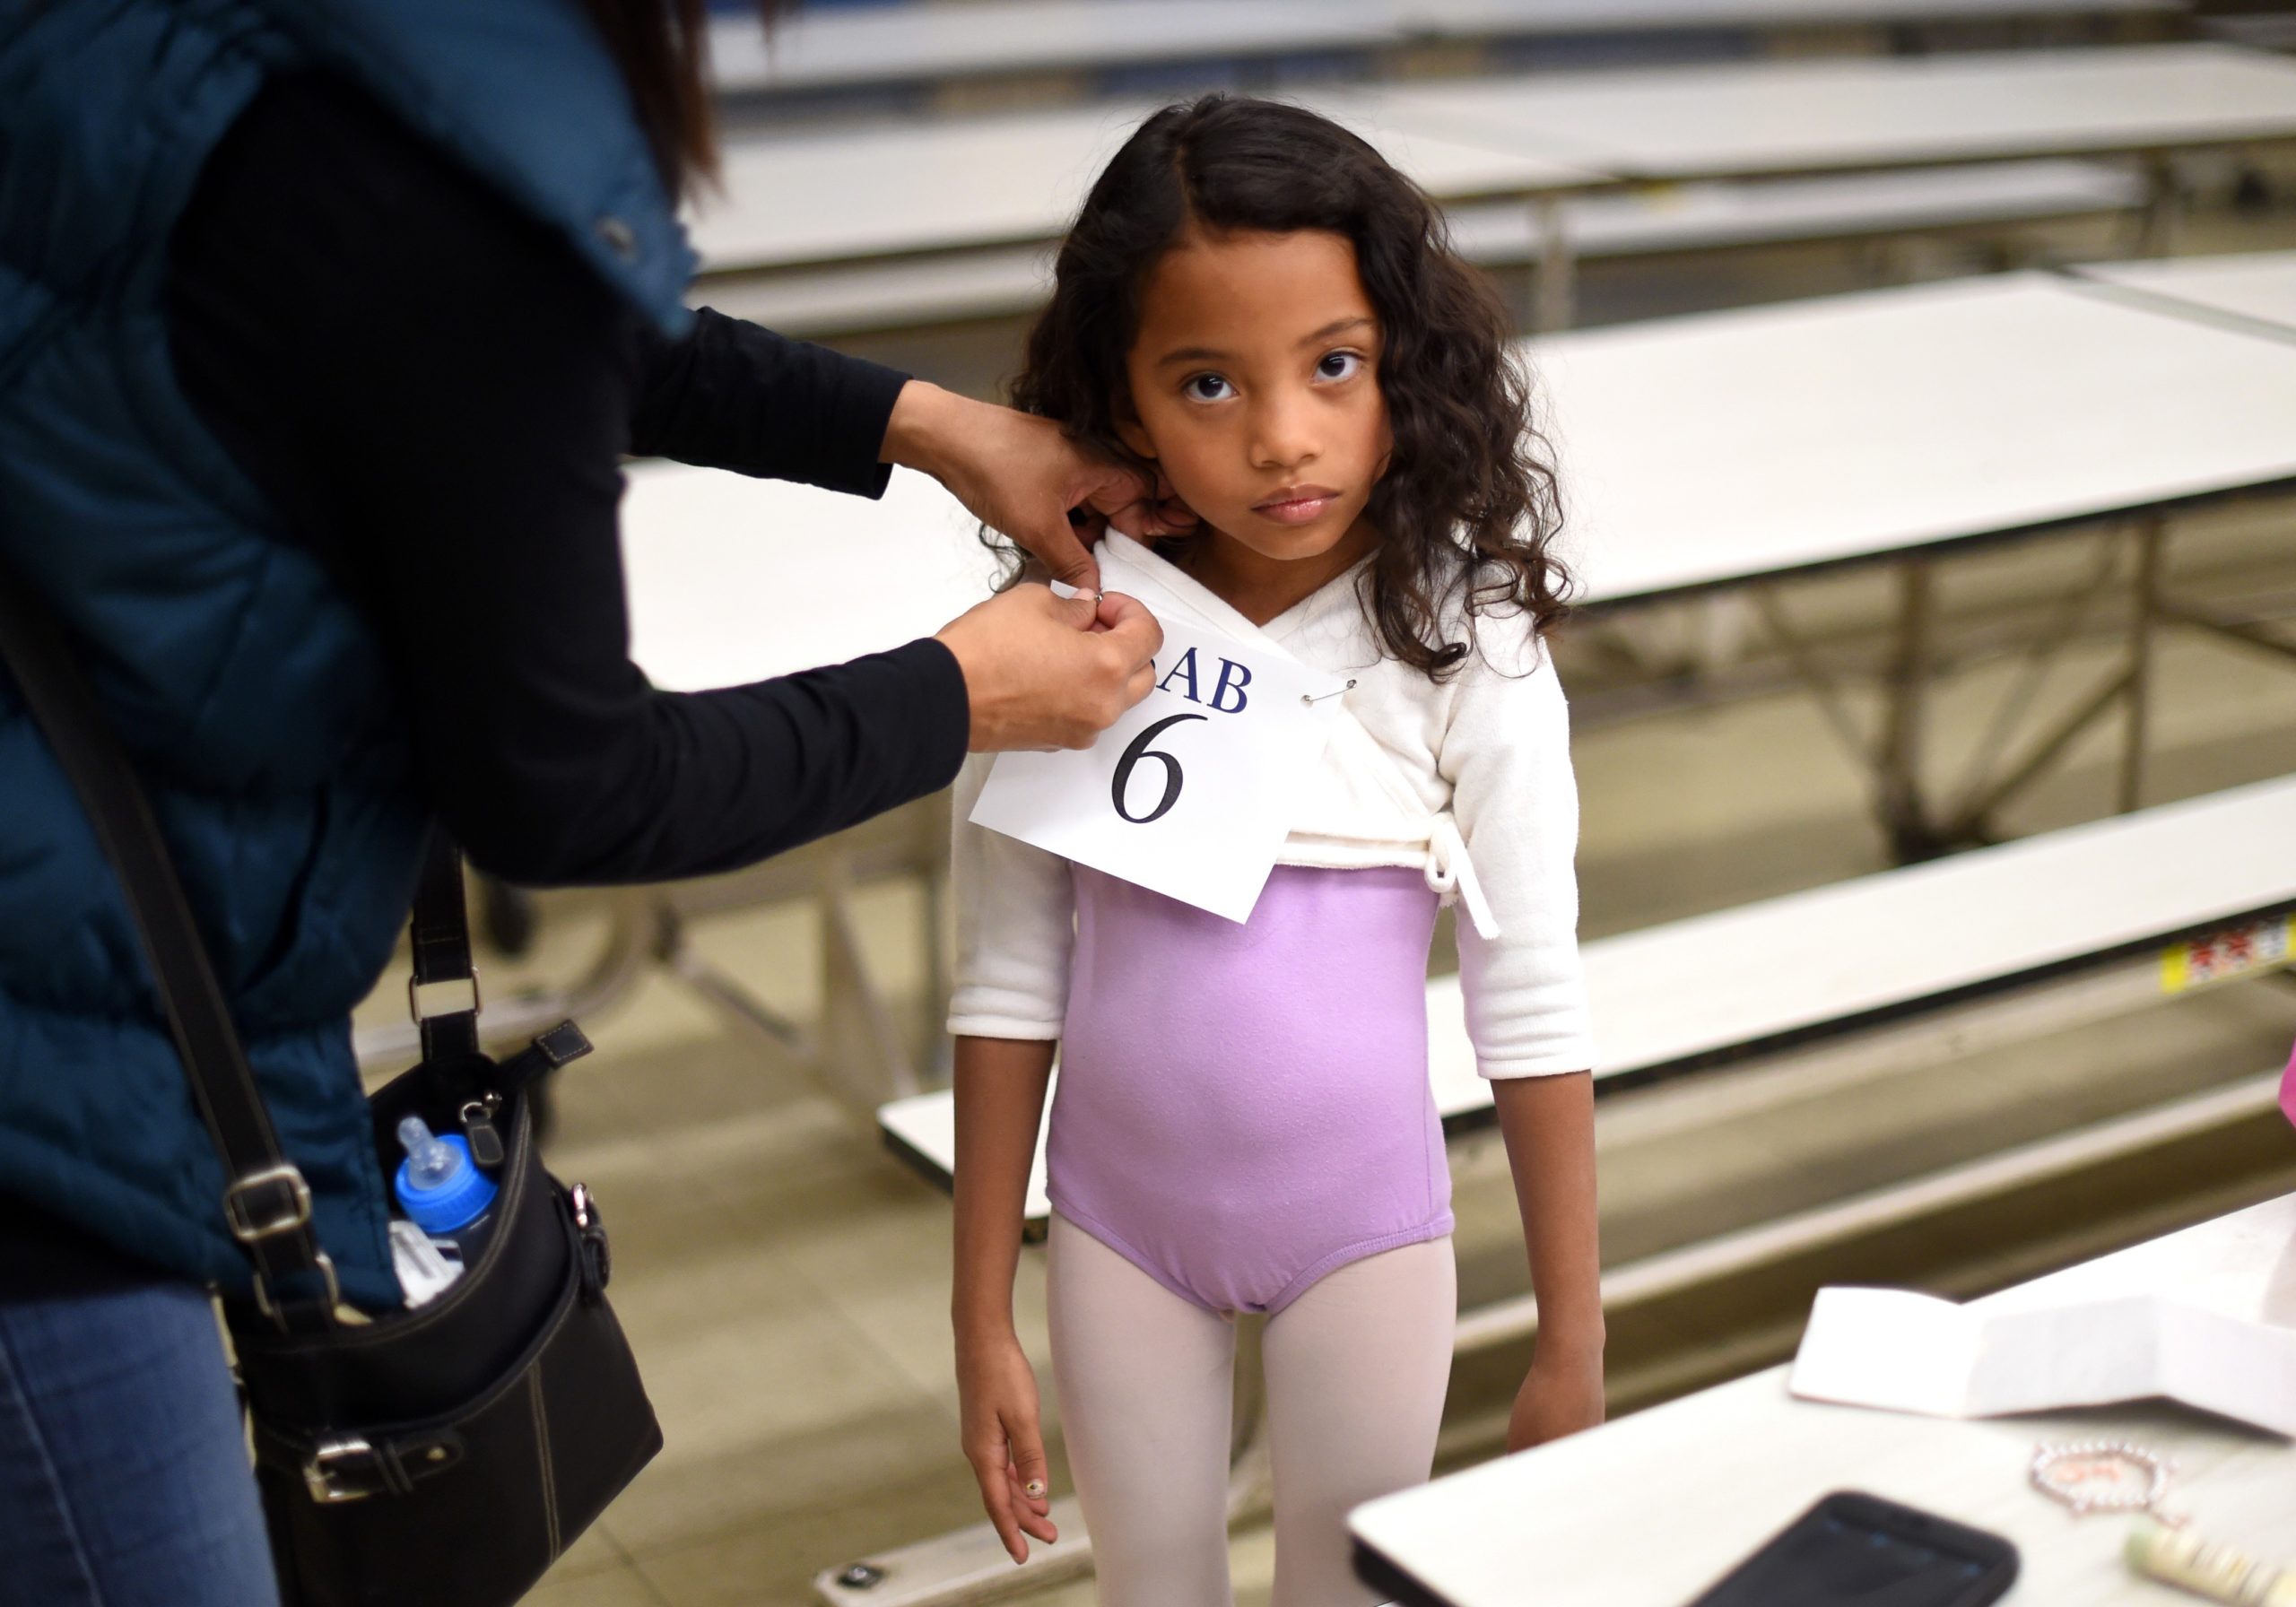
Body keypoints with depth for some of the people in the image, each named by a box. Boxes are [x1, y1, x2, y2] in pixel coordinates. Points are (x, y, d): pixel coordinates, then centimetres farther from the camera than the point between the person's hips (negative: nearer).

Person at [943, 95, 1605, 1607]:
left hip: (1365, 1226, -1)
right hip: (1120, 1223, 1)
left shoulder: (1463, 651, -14)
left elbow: (1533, 1010, -8)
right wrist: (984, 1323, -1)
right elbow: (1009, 986, -5)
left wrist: (1574, 1340, -4)